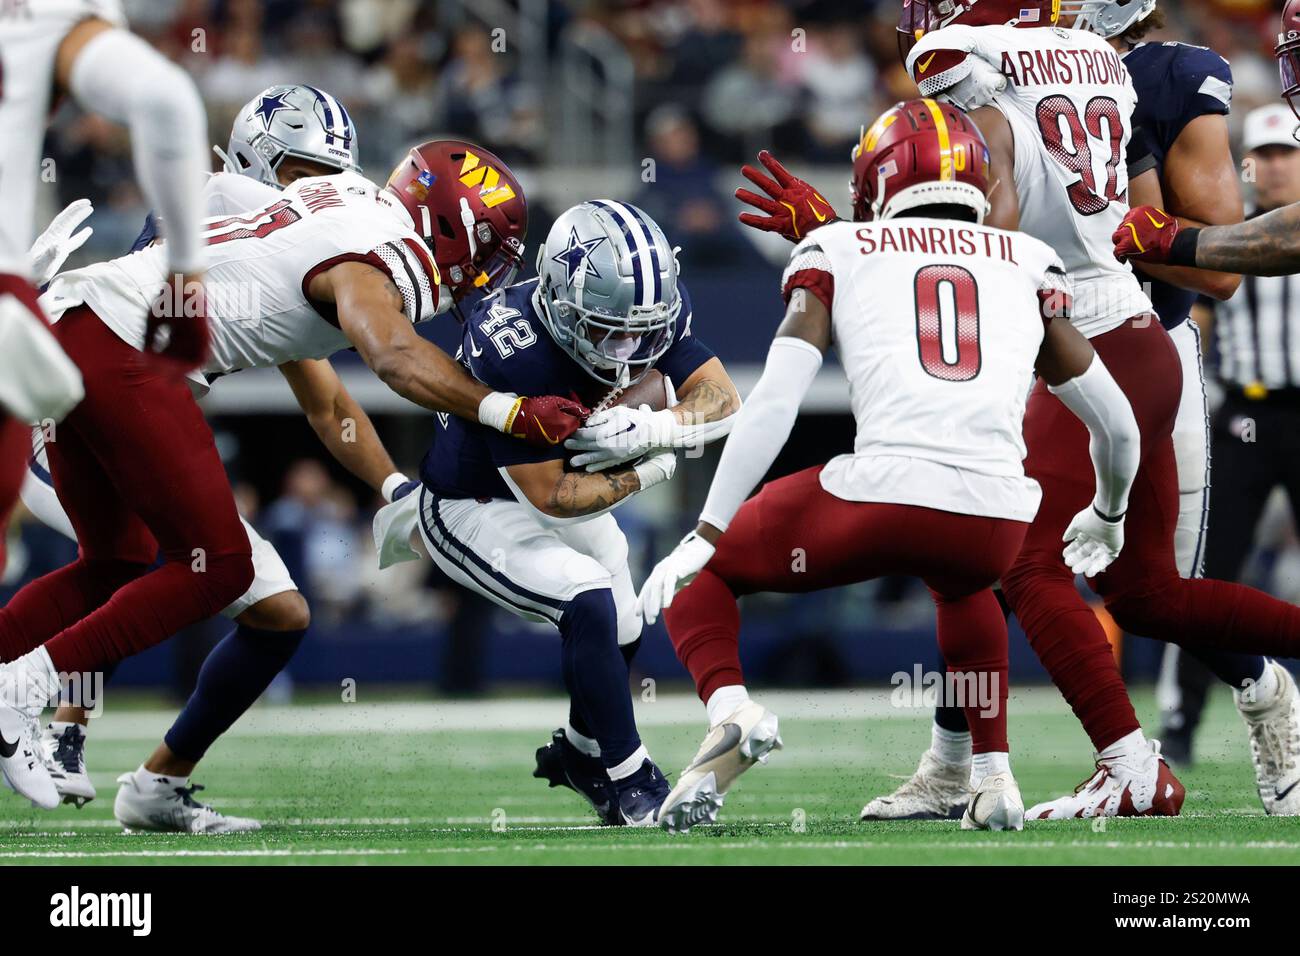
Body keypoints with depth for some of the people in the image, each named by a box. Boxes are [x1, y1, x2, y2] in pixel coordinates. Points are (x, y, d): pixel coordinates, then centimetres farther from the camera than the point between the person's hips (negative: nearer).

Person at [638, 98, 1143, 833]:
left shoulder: (839, 253, 16)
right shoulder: (1030, 267, 23)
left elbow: (775, 402, 4)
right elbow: (1116, 424, 26)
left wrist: (707, 535, 5)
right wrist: (1109, 516, 47)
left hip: (881, 496, -3)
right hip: (997, 521, 3)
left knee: (696, 575, 21)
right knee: (962, 584, 42)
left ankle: (731, 710, -8)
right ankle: (993, 778, 31)